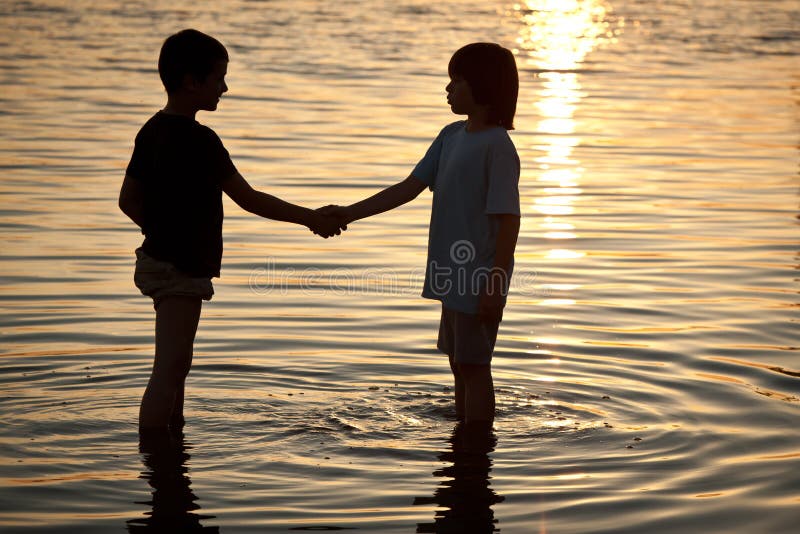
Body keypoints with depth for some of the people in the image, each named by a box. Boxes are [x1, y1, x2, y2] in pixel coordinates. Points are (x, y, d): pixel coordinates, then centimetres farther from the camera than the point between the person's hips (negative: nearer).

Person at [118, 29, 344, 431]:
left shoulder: (152, 131, 7)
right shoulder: (199, 140, -20)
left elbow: (128, 200, 12)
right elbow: (249, 199, -19)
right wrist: (310, 218, -10)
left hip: (159, 260, 10)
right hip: (181, 272, -10)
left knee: (177, 367, 21)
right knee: (167, 373, -8)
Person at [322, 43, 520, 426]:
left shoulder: (497, 147, -18)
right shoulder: (452, 136, 9)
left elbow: (509, 220, -19)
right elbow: (409, 188, 9)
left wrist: (494, 285, -21)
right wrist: (350, 213, 3)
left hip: (479, 278, -9)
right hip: (455, 274, 9)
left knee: (473, 365, -2)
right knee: (458, 362, 18)